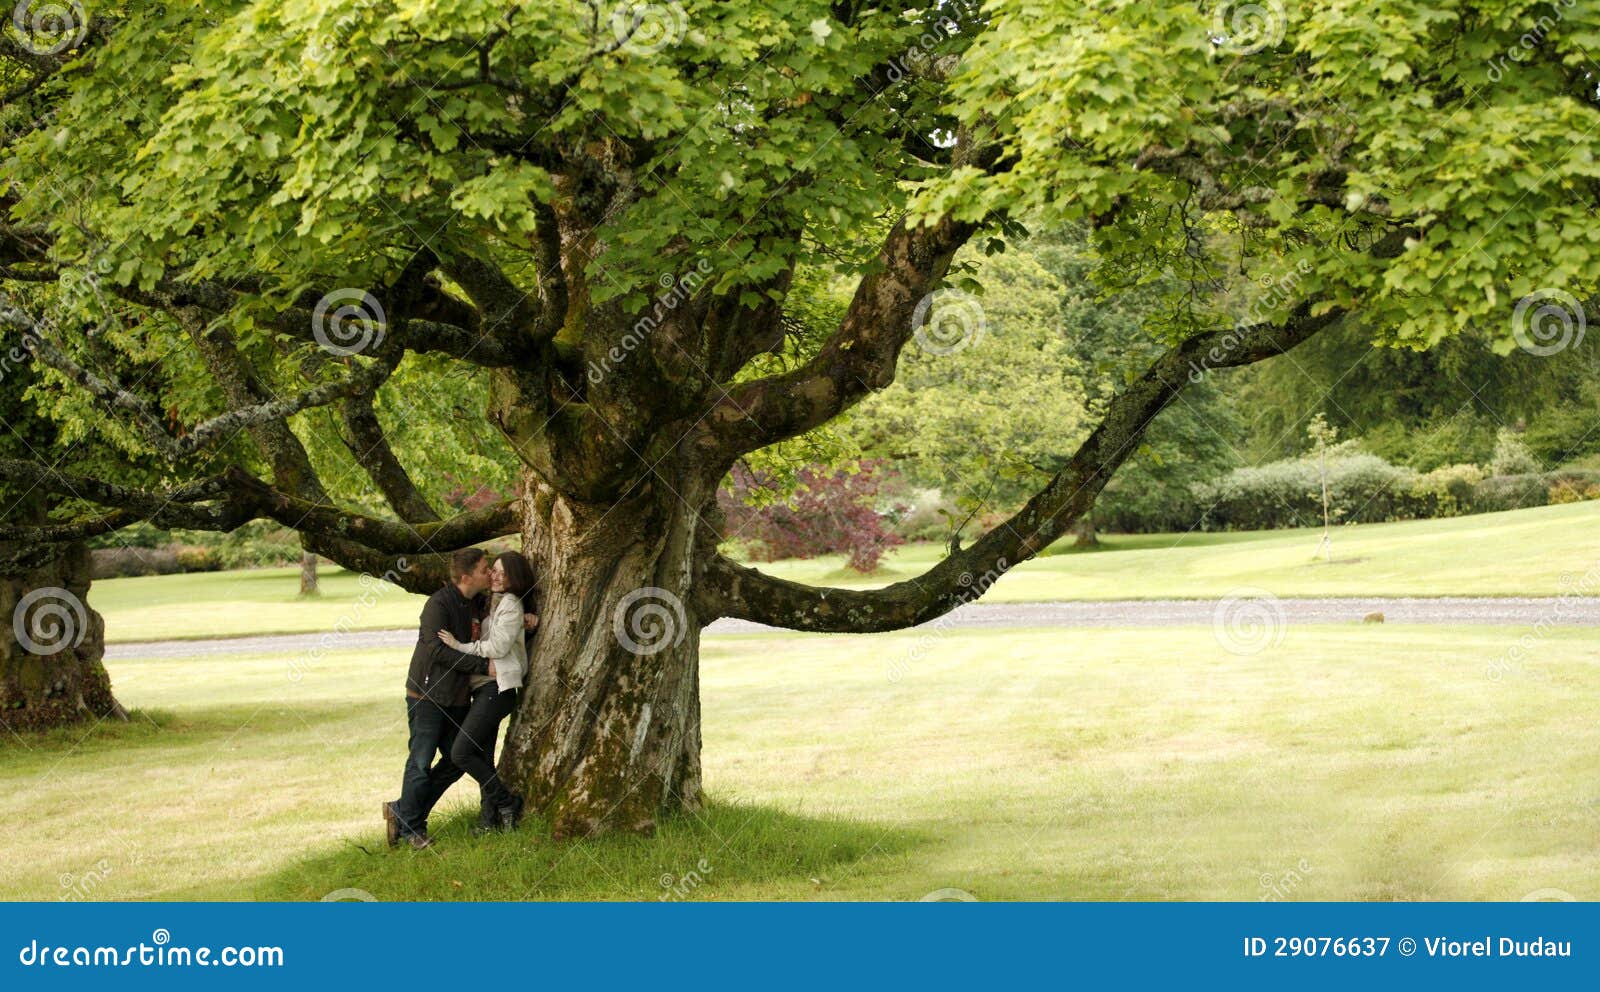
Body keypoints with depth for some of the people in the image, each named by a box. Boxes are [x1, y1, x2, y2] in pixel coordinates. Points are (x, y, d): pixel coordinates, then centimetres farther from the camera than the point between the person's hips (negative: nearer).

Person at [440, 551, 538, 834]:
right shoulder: (494, 602, 18)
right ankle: (490, 818, 12)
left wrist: (458, 646, -11)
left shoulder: (512, 605, -9)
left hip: (497, 687, -9)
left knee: (461, 753, -13)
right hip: (484, 687, 9)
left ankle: (507, 802, -3)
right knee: (482, 758, 8)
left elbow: (498, 647, -16)